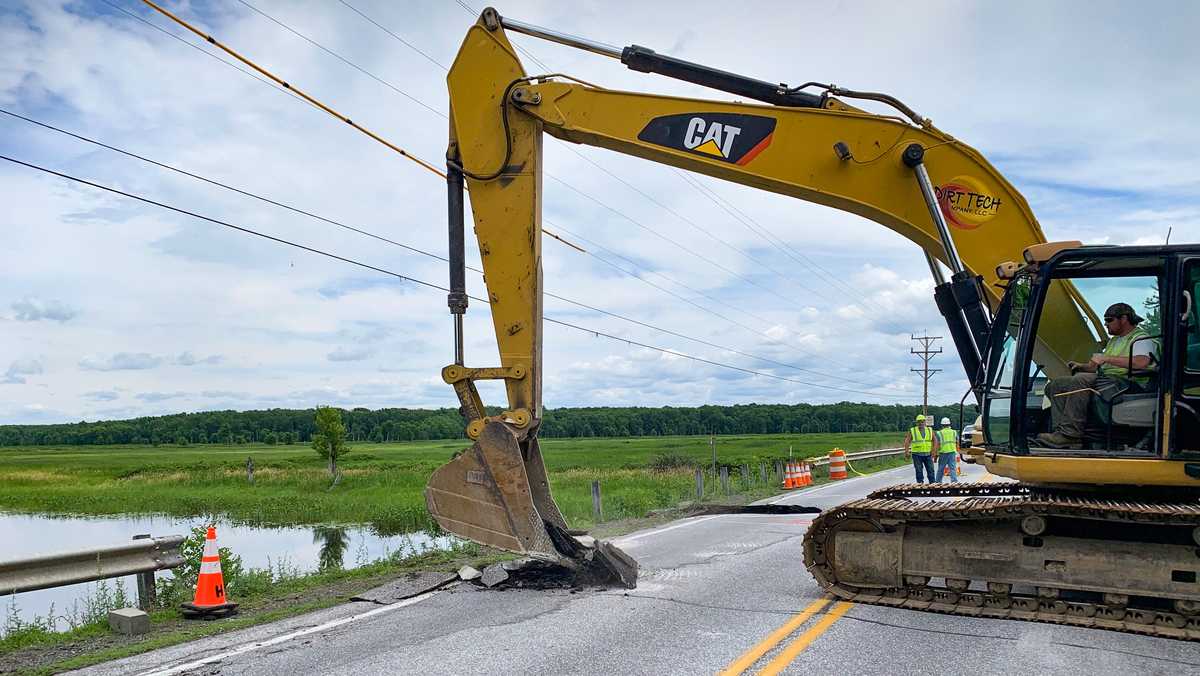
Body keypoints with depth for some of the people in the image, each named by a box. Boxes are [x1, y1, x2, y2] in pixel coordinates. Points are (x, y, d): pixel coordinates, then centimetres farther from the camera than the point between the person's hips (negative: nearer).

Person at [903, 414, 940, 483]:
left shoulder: (930, 430, 10)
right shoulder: (912, 431, 1)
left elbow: (935, 440, 11)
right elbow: (907, 442, -2)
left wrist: (934, 451, -1)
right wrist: (906, 452, -13)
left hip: (928, 454, 2)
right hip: (917, 455, -2)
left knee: (931, 470, 2)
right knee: (919, 471, 0)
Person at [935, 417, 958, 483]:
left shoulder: (939, 433, -2)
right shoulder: (954, 432, 8)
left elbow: (938, 445, -5)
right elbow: (957, 444, 8)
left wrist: (936, 456, 1)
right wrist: (957, 453, 18)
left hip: (943, 453, -2)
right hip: (952, 452, 2)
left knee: (940, 469, 10)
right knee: (953, 468, 1)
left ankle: (937, 482, 19)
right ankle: (954, 481, -9)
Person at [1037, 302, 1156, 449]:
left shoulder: (1140, 338, -1)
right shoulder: (1115, 340, 29)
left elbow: (1142, 362, -22)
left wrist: (1106, 358, -19)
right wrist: (1081, 366, 12)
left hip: (1125, 383, -9)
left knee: (1080, 381, -35)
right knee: (1054, 386, -7)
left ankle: (1070, 434, -35)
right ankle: (1061, 431, -25)